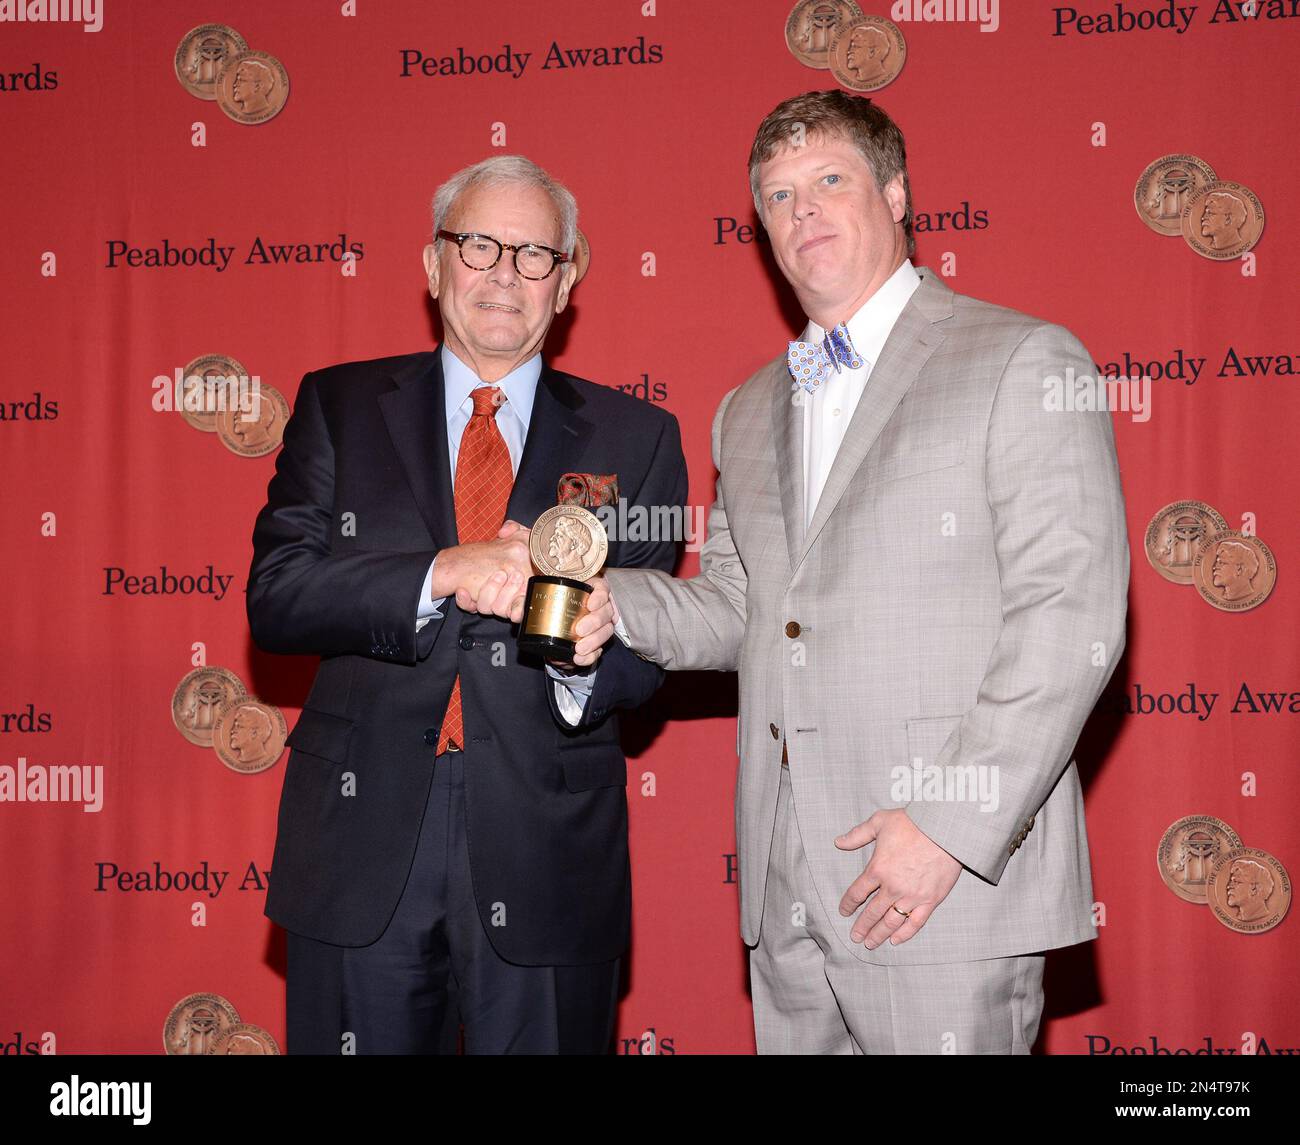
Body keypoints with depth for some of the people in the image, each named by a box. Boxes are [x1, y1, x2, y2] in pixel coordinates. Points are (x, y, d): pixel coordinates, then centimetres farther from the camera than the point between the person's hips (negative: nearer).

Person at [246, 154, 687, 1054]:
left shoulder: (634, 438, 6)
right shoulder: (339, 406, 6)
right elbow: (275, 595, -5)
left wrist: (589, 658, -20)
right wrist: (439, 574, -20)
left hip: (546, 862, 0)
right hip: (364, 845, 0)